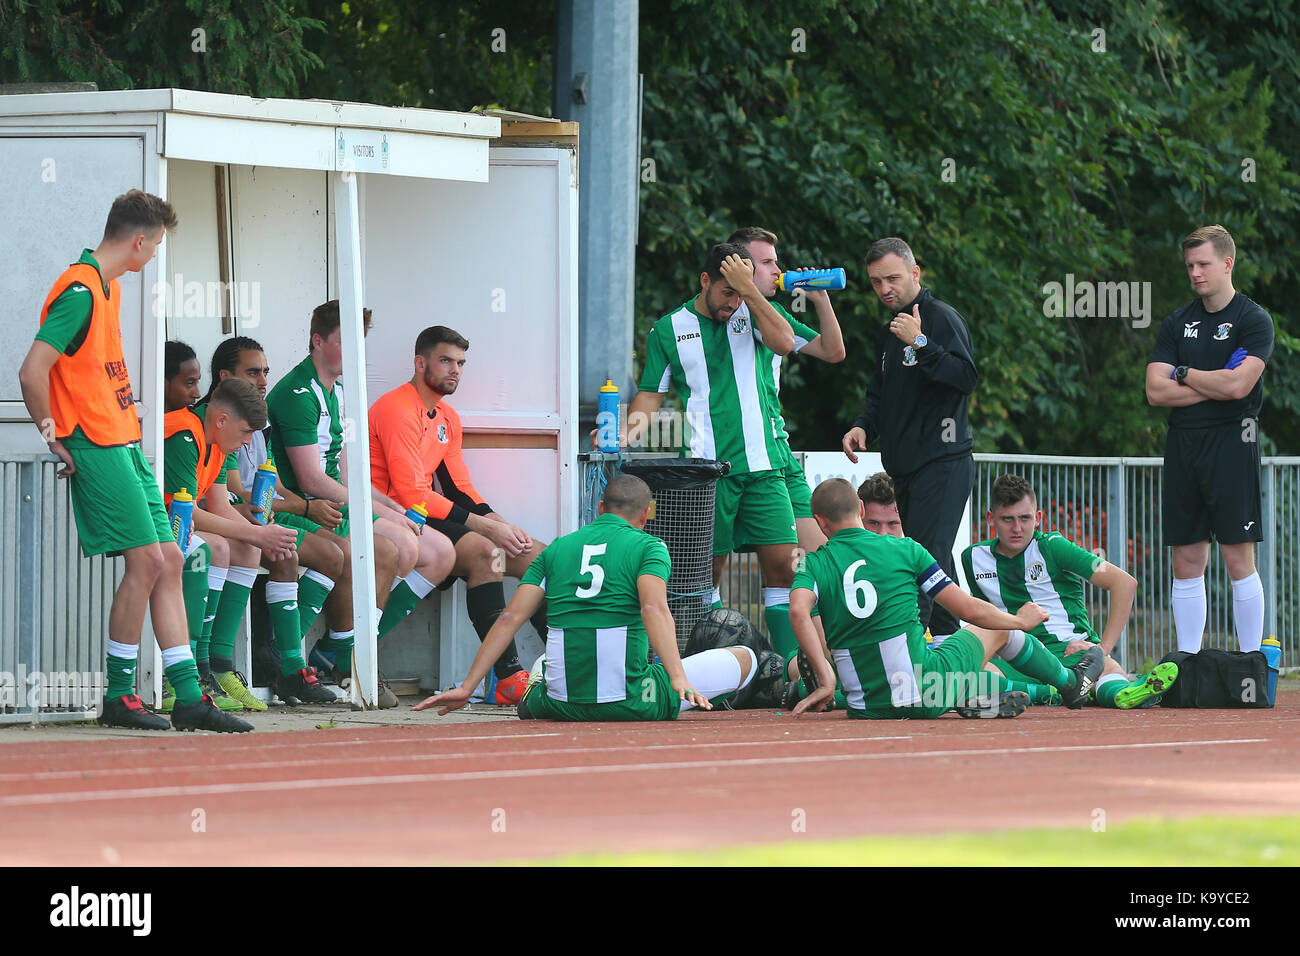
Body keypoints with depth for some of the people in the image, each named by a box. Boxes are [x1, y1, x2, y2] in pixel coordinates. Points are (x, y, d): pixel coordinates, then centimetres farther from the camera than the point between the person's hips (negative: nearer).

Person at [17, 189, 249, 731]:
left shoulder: (108, 286, 17)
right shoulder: (80, 291, -15)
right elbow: (33, 372, -21)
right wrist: (55, 437, -11)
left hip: (124, 445, 10)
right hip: (97, 448, -10)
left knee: (168, 561, 5)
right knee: (147, 560, -11)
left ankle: (189, 697, 6)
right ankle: (117, 696, -2)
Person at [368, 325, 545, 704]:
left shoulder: (447, 418, 18)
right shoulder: (399, 410, -13)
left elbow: (460, 490, 16)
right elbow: (413, 496, -20)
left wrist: (503, 526, -4)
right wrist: (487, 527, -20)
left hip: (425, 519, 10)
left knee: (536, 555, 0)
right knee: (485, 552, -32)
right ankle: (509, 679, -36)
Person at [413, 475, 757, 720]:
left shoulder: (557, 549, 13)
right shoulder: (648, 546, 2)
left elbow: (510, 618, 6)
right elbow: (654, 608, -18)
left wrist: (466, 688, 5)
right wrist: (678, 678, -28)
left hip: (562, 702, 6)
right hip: (628, 700, -6)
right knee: (744, 658, 6)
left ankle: (535, 695, 19)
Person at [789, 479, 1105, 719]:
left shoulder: (814, 565, 1)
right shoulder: (904, 550, -1)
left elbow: (798, 611, -22)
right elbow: (970, 609, 2)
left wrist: (826, 680, -20)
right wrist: (1020, 621, 20)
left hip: (864, 705, 2)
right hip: (923, 696, -2)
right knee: (998, 629, 28)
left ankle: (980, 697, 25)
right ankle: (1071, 683, 50)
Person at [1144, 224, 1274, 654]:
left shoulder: (1254, 320, -1)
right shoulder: (1177, 323, 14)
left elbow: (1237, 385, -15)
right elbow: (1156, 391, 4)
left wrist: (1183, 374, -2)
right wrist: (1212, 385, -7)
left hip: (1231, 441, -5)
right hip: (1183, 443, 5)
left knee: (1238, 559, -6)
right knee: (1187, 563, 5)